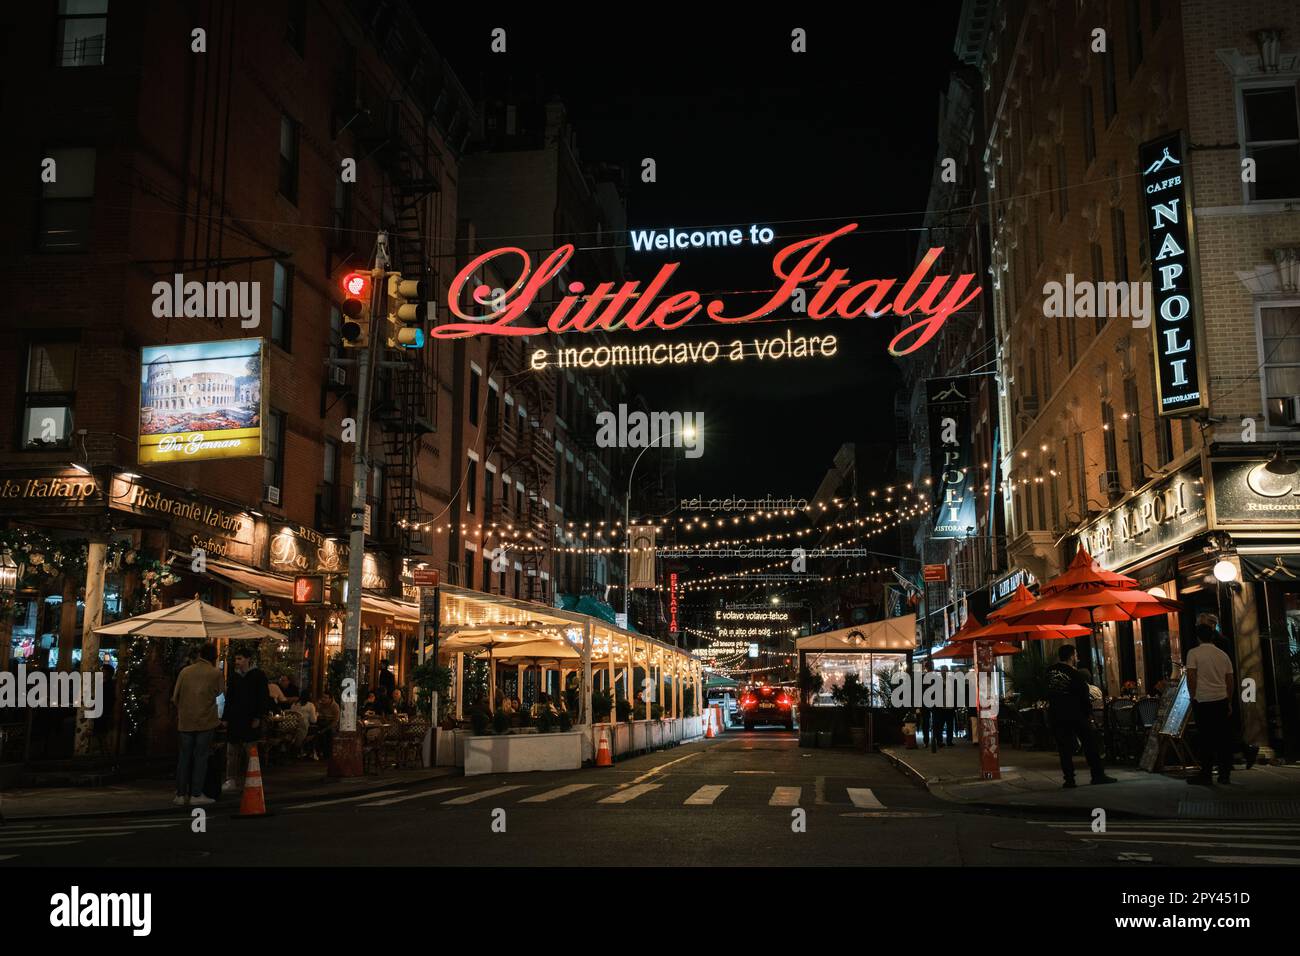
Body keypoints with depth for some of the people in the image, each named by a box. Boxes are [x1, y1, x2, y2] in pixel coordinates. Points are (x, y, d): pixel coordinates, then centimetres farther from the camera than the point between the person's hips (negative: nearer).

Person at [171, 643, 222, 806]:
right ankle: (196, 794, 1)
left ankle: (181, 794, 10)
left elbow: (175, 697, 6)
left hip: (185, 721, 3)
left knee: (184, 756, 9)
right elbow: (218, 692, 6)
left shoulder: (185, 672, 4)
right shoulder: (215, 673, -5)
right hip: (206, 720, -3)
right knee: (201, 756, 2)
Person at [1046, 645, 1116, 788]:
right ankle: (1098, 775, 11)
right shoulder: (1075, 675, -13)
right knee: (1089, 744, 8)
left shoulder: (1050, 671, 0)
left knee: (1064, 748, 5)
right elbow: (1084, 696, -7)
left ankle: (1069, 779, 3)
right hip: (1076, 715, -4)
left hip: (1056, 715, 4)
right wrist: (1089, 713, 5)